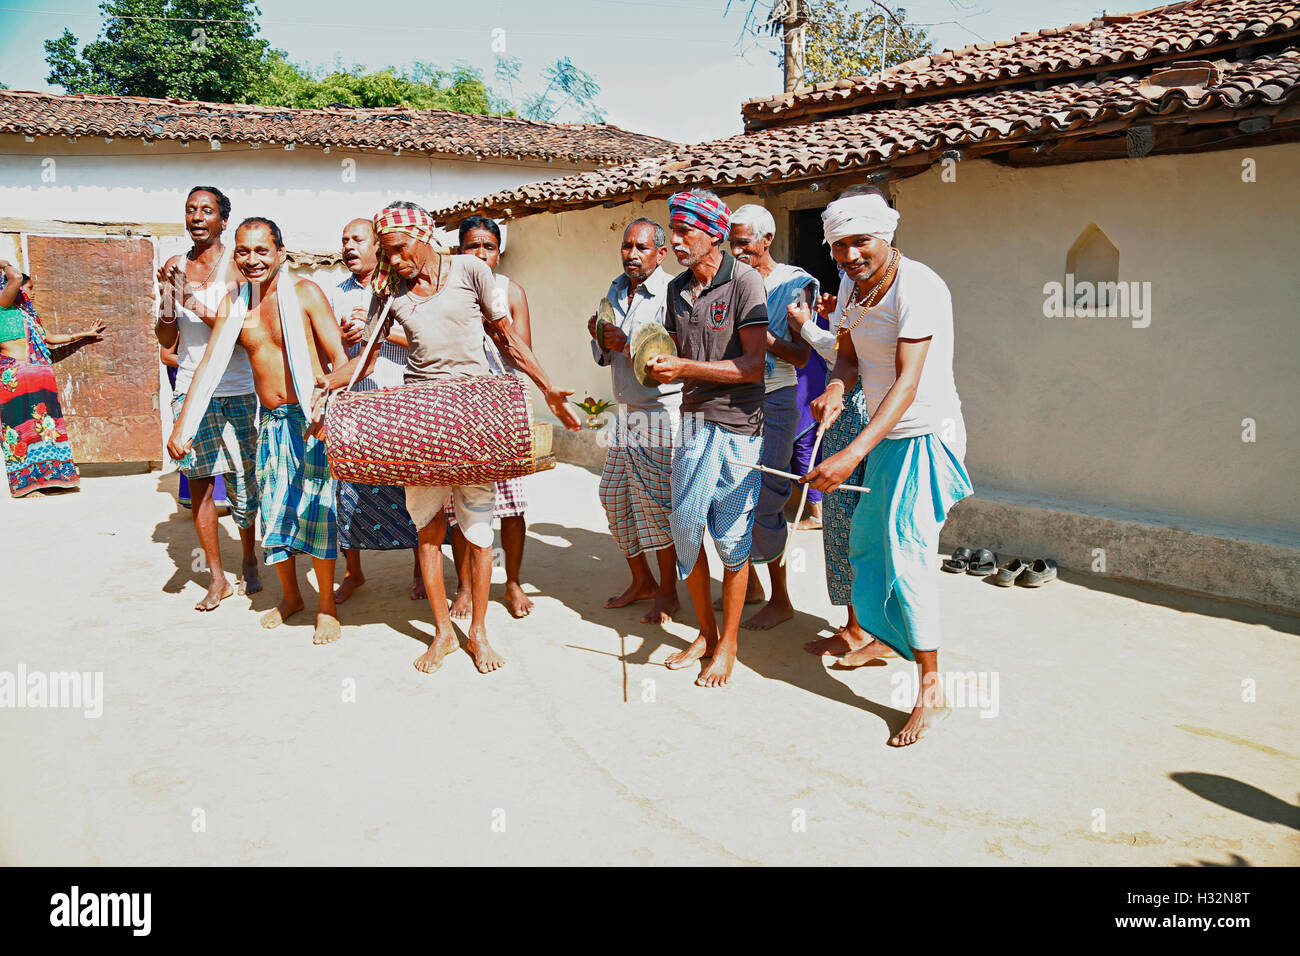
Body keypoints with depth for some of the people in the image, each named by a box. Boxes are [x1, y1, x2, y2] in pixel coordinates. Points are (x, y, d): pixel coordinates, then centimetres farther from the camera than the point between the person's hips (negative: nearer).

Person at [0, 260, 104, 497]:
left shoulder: (24, 311, 21)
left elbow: (49, 337, 31)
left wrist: (85, 334, 40)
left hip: (38, 377, 9)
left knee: (41, 424, 9)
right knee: (21, 424, -6)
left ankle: (39, 479, 17)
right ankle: (25, 485, -1)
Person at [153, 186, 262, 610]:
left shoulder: (237, 266, -2)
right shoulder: (174, 267, 10)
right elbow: (167, 340, 10)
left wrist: (202, 308, -20)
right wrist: (167, 297, -7)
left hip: (235, 389, -3)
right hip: (189, 388, 3)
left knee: (242, 480, 3)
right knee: (197, 481, 1)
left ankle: (249, 561, 25)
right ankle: (217, 578, 10)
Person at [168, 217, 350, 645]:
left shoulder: (304, 293, -7)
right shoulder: (232, 304, 7)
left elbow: (339, 359, -9)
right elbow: (209, 366, 10)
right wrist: (182, 425, 7)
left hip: (311, 415, -5)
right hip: (271, 419, 5)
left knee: (315, 506, -7)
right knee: (273, 507, 8)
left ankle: (326, 606, 5)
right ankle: (289, 595, 27)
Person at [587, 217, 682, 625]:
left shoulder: (669, 294, -12)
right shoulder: (616, 291, 12)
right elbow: (605, 358, 15)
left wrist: (628, 344, -23)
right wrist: (602, 342, -6)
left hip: (663, 412, -8)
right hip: (626, 413, 8)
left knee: (657, 500, -6)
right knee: (614, 495, 10)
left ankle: (668, 591, 10)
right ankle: (641, 580, 26)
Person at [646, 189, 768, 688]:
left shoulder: (745, 282, -10)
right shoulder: (677, 289, 11)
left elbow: (753, 366, -16)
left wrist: (686, 367, -20)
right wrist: (659, 363, -2)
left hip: (737, 425, -6)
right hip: (693, 421, 7)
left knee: (732, 537, 1)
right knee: (685, 527, 8)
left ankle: (728, 644, 16)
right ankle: (705, 631, 26)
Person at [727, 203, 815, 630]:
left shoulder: (794, 284, -6)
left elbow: (801, 356, -12)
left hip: (773, 402, -6)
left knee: (762, 499, -6)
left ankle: (780, 600, 8)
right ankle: (749, 584, 25)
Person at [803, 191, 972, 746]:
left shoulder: (917, 288, -23)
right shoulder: (855, 287, 5)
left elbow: (908, 384, -30)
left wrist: (853, 454, -39)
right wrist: (834, 390, -14)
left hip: (926, 437, -9)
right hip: (885, 437, 9)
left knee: (907, 551, -14)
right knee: (864, 539, 18)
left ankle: (931, 690, -5)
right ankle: (884, 638, 41)